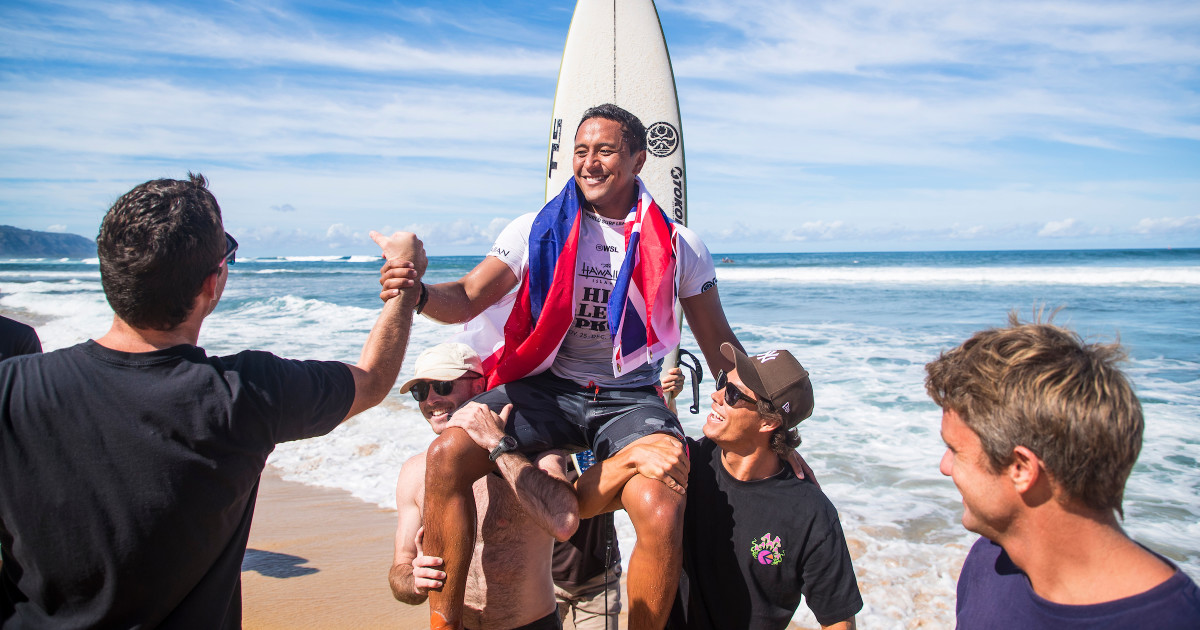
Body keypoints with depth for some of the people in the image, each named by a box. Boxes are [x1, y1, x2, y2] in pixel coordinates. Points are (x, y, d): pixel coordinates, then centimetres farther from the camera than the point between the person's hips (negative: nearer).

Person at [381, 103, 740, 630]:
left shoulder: (677, 246, 5)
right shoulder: (539, 229, 6)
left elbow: (721, 348, 11)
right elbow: (469, 299, 1)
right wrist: (419, 294, -21)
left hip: (630, 398, -1)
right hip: (546, 388, 2)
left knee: (662, 516, -30)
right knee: (447, 454, -24)